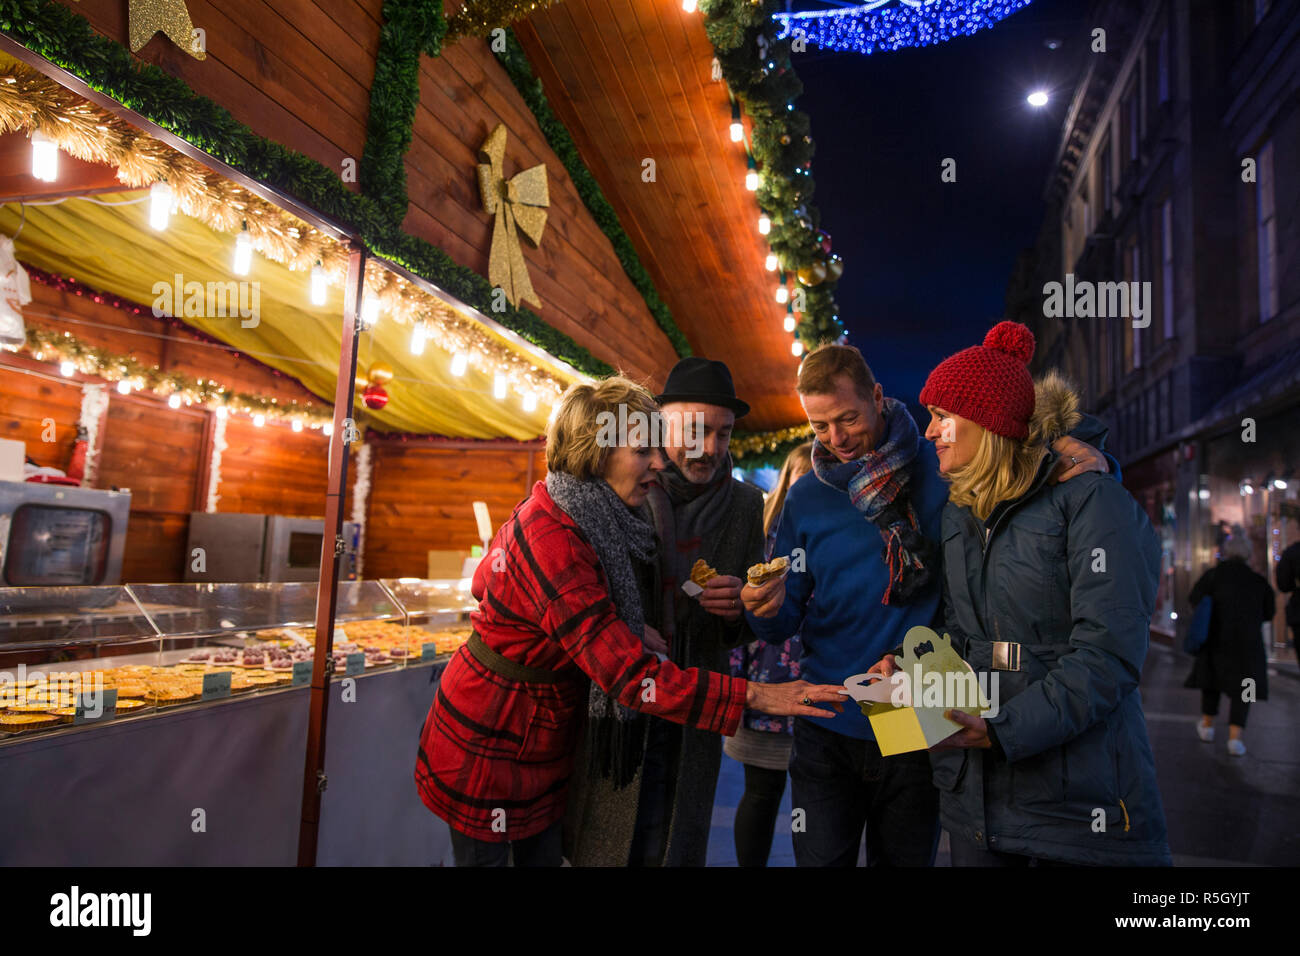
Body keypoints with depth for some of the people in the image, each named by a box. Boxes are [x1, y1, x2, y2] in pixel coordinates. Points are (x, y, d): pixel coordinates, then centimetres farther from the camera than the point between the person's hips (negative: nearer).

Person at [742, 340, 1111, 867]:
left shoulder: (943, 469, -6)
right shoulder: (806, 497, -1)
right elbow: (784, 625, 1)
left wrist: (1080, 454, -19)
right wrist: (766, 608, -22)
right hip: (828, 730, 1)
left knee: (906, 858, 18)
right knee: (820, 860, 9)